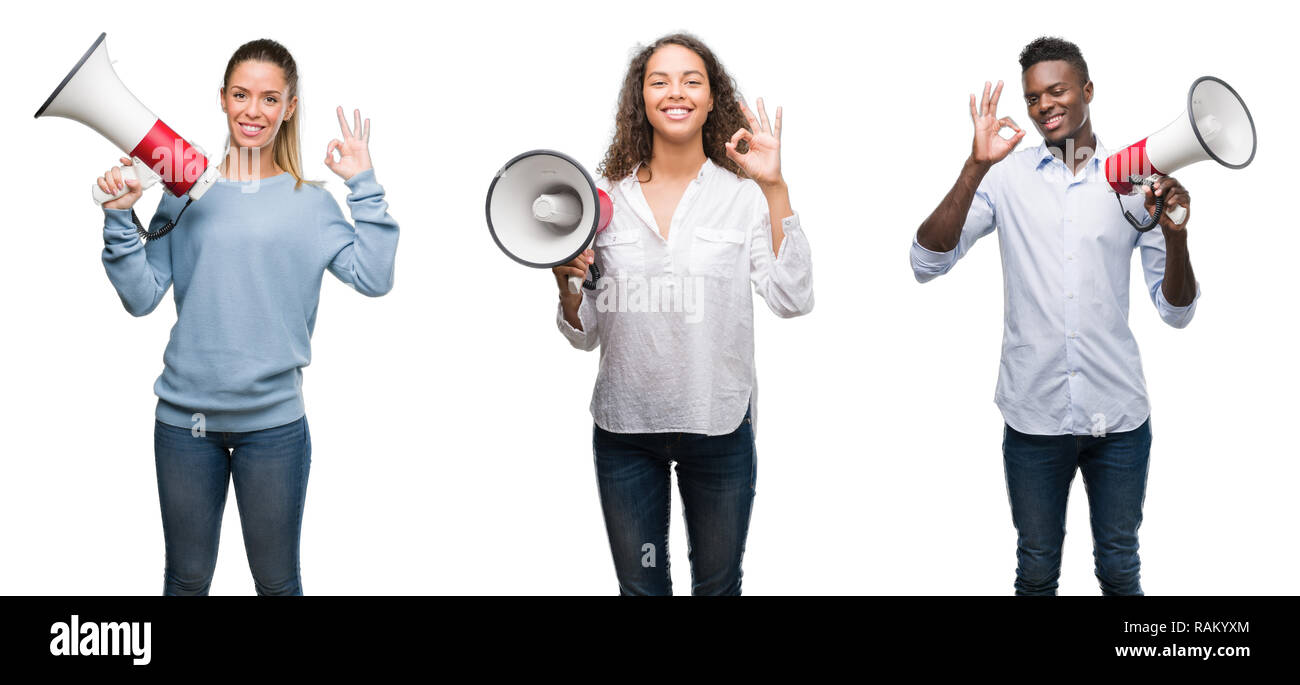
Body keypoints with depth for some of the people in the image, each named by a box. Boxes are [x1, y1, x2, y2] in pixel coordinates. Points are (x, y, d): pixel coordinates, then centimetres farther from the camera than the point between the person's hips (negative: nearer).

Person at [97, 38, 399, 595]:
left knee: (277, 581, 12)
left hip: (274, 420, -1)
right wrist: (119, 218, -9)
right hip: (185, 417, 1)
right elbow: (141, 297, 1)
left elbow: (373, 278, -11)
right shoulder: (185, 190, 4)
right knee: (187, 580, 16)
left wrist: (364, 186, -11)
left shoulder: (310, 202, 2)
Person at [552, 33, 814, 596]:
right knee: (640, 586, 14)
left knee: (718, 585, 17)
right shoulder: (607, 196, 1)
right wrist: (566, 282, -15)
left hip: (719, 424, -1)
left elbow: (792, 300, -16)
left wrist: (775, 187, -17)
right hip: (624, 425, 1)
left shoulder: (743, 194, -2)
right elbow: (584, 335, 6)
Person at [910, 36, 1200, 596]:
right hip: (1034, 417, 0)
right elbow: (927, 263, -12)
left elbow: (1175, 311, 3)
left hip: (1119, 418, 1)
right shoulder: (1006, 178, 1)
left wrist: (1175, 236, -17)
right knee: (1036, 570, 13)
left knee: (1119, 568, 13)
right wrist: (976, 166, -20)